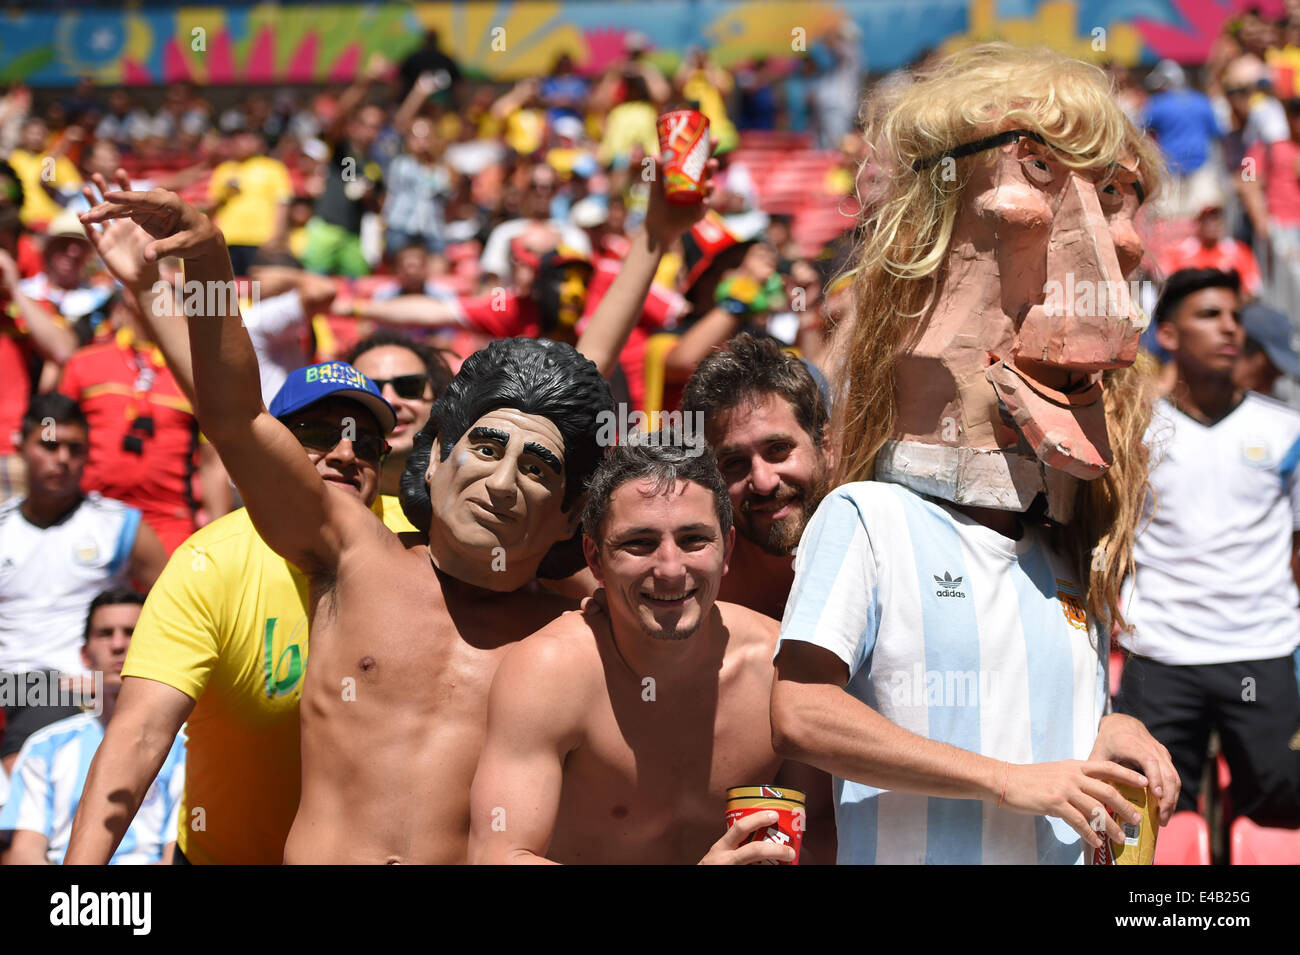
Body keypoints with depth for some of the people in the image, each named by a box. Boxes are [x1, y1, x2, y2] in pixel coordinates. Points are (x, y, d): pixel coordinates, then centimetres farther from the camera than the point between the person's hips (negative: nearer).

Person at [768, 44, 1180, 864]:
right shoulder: (868, 519, -8)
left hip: (1065, 851, 6)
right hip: (910, 854, -5)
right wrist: (1011, 781, -17)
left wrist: (1116, 736, -1)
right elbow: (800, 714, -18)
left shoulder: (1074, 557, 12)